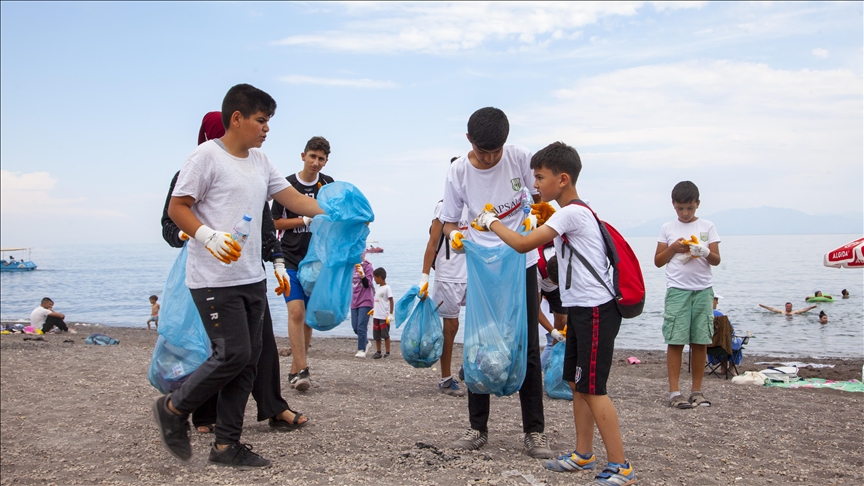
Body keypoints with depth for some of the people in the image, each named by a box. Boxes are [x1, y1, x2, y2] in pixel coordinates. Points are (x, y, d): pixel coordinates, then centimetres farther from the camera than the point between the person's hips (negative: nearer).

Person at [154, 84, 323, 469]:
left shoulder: (260, 161, 15)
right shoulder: (207, 156, -8)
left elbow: (293, 199, 16)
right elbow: (176, 209, -10)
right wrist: (208, 235, -25)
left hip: (252, 279, 8)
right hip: (215, 280, -8)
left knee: (249, 358, 7)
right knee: (233, 354, -11)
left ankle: (226, 445, 16)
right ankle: (174, 408, 13)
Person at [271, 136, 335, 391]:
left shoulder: (328, 185, 8)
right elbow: (276, 223, -2)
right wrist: (307, 220, -11)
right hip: (291, 259, -4)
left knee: (309, 317, 7)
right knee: (296, 311, -18)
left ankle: (295, 369, 17)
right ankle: (302, 370, -18)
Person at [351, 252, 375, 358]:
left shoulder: (367, 266, -7)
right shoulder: (353, 266, 10)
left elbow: (367, 285, -15)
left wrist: (362, 274, -28)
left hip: (365, 301, -6)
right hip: (354, 301, 7)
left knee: (361, 327, -11)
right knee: (355, 327, 11)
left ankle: (361, 350, -4)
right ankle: (366, 342, 34)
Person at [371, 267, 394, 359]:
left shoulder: (387, 288, -9)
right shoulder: (378, 288, 14)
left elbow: (391, 301, -11)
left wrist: (390, 314, -14)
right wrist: (374, 310, 12)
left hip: (384, 317, -8)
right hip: (376, 316, 8)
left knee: (385, 334, -2)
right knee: (376, 335, 10)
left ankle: (387, 352, 5)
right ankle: (378, 352, 18)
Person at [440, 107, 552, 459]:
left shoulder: (520, 158, -10)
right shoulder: (458, 172, -8)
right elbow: (449, 221, 0)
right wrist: (454, 235, -23)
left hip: (521, 264, -1)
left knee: (527, 347, 1)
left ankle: (534, 431, 9)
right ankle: (478, 428, 15)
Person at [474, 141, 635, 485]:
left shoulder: (571, 213, -16)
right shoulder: (572, 213, 15)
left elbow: (523, 244, -19)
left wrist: (491, 222, -5)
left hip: (595, 311, -10)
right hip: (581, 309, 10)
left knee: (591, 388, -7)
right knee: (577, 383, 14)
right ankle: (584, 455, 24)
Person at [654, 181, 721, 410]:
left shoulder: (707, 227, 7)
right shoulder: (668, 228, 6)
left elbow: (716, 260, 5)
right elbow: (658, 261, 8)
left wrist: (704, 252, -16)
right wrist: (673, 248, -8)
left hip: (703, 290, 1)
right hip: (677, 290, -1)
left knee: (701, 341, 4)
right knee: (675, 341, -5)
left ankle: (697, 390, 14)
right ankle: (674, 392, -1)